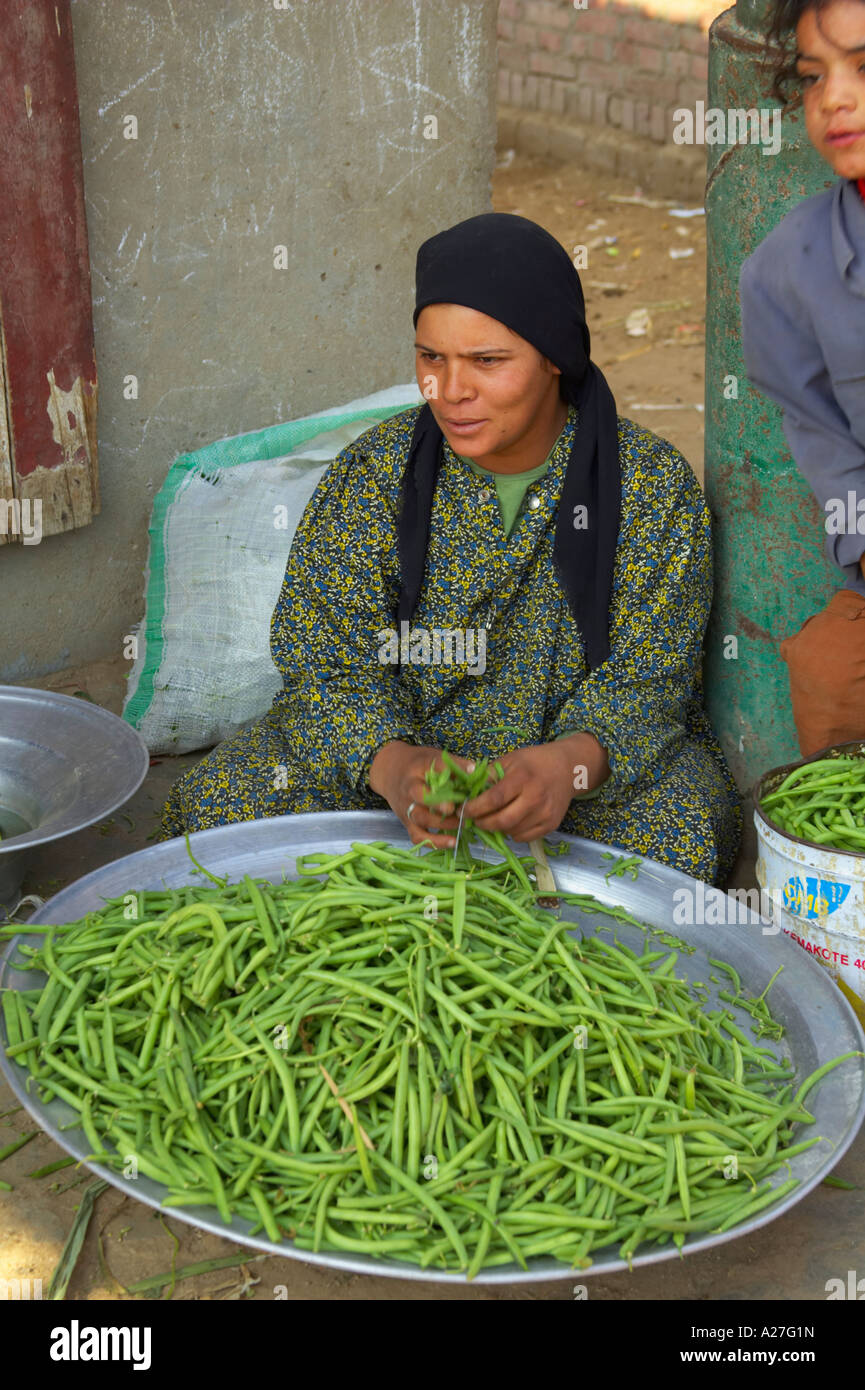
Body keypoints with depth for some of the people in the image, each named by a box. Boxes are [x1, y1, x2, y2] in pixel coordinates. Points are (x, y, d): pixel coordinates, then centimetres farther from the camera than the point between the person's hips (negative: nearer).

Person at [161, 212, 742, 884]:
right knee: (218, 799, -21)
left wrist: (572, 763, -37)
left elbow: (647, 677, -13)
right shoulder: (370, 475, -6)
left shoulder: (655, 486, -8)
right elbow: (327, 663, -11)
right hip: (399, 742, 1)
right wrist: (392, 764, -34)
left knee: (681, 825, -32)